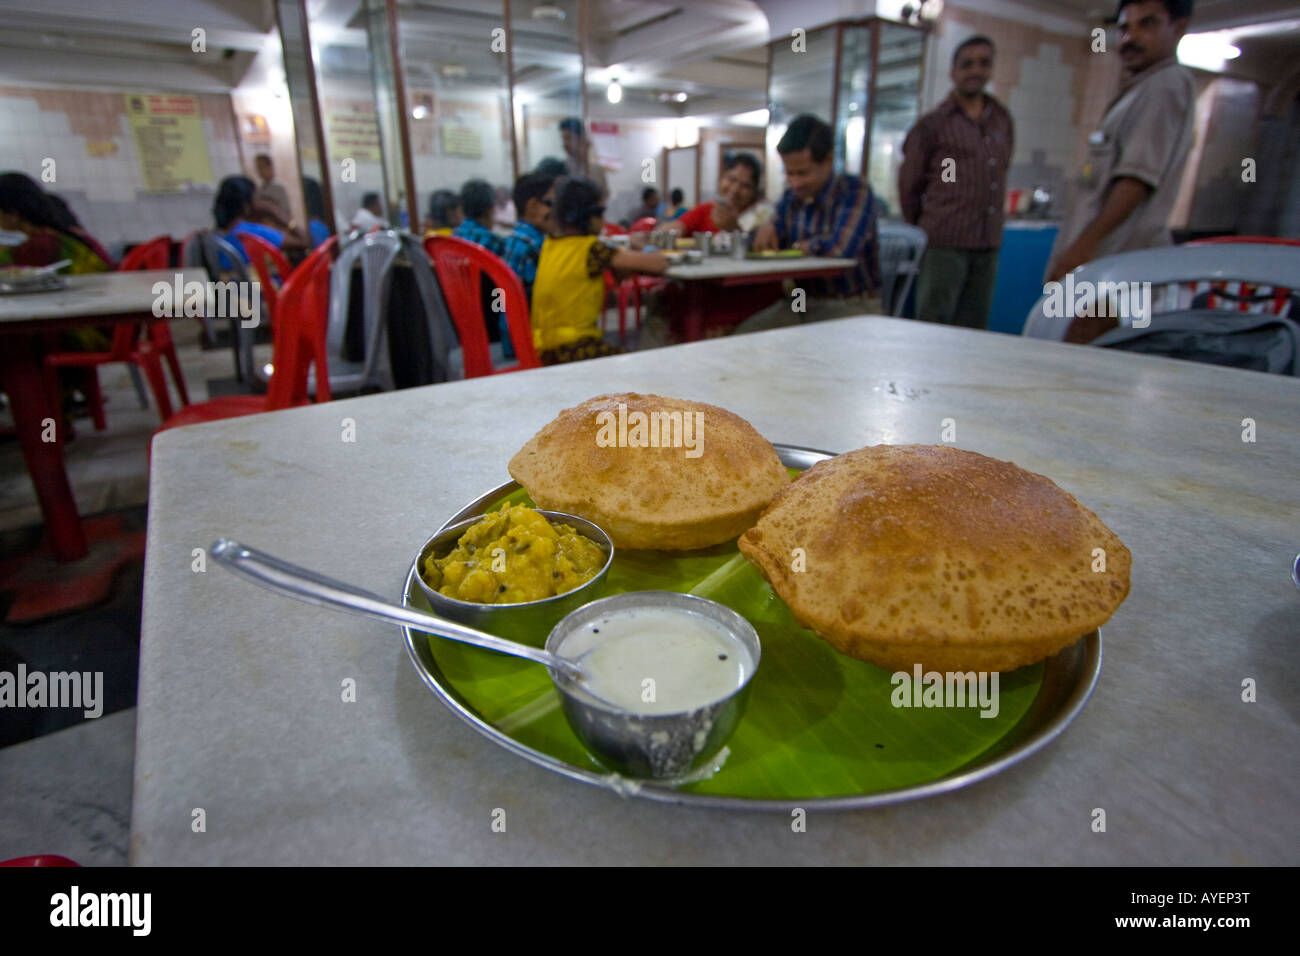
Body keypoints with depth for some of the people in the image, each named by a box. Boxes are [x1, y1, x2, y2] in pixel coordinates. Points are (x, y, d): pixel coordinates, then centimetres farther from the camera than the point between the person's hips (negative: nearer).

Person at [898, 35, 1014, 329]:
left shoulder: (1003, 122, 16)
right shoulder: (932, 125, 1)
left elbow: (999, 180, 23)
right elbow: (909, 184, 3)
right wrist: (924, 231, 9)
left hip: (988, 246, 5)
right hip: (945, 245, -5)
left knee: (973, 329, 8)